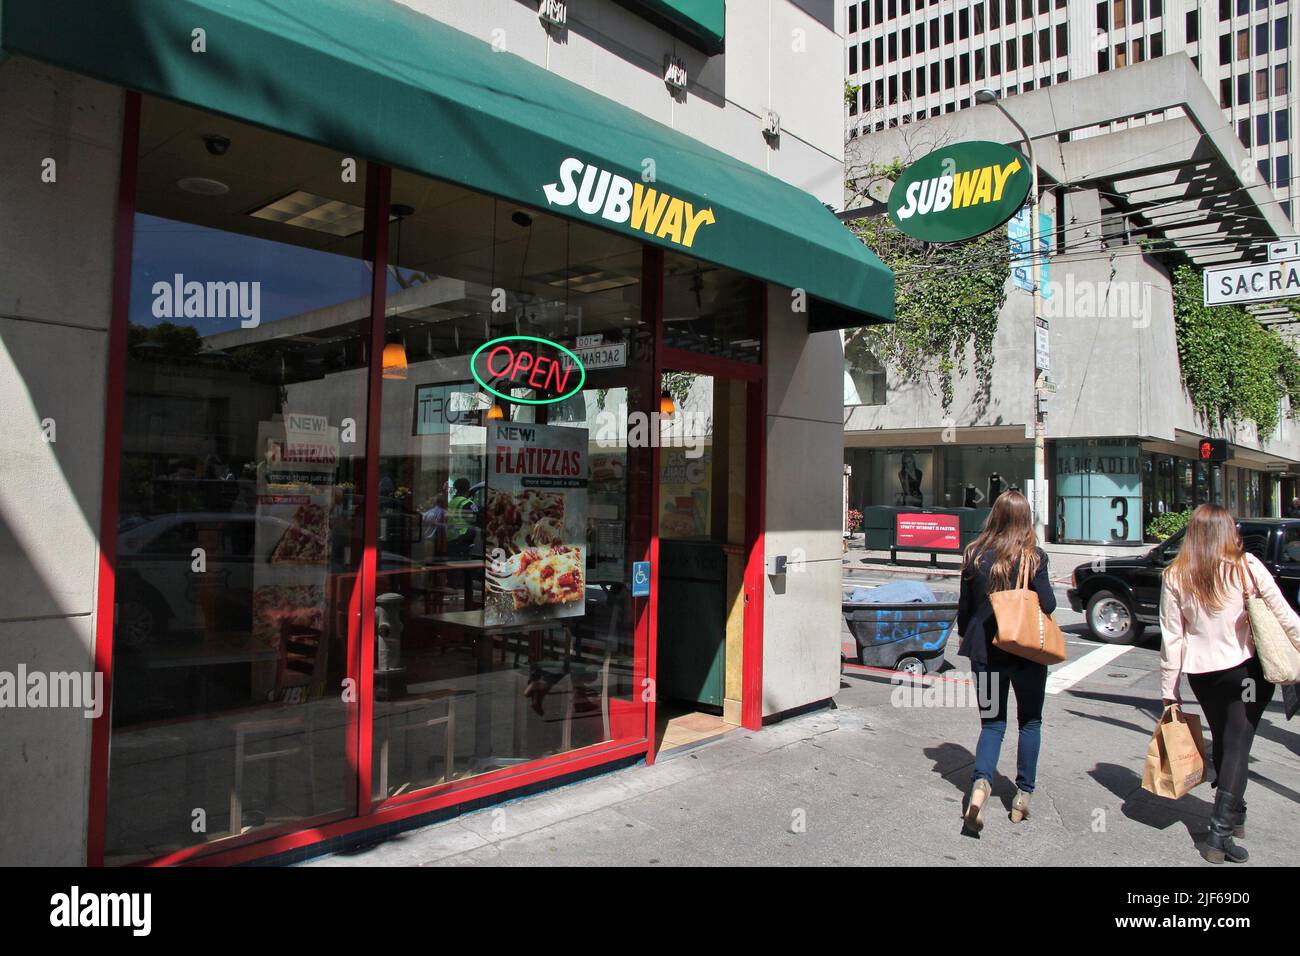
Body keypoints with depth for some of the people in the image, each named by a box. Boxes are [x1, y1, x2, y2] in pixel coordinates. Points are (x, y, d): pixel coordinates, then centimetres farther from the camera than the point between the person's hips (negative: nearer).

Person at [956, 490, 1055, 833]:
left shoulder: (975, 555, -5)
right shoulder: (1032, 557, -13)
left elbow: (965, 606, 2)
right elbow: (1048, 605, -11)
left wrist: (966, 638, 17)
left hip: (985, 651, 2)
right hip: (1026, 651, -2)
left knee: (992, 721, 11)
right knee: (1030, 722, 17)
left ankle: (980, 783, -12)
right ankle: (1023, 795, 21)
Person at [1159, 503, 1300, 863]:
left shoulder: (1174, 577, -5)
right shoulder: (1247, 567, -9)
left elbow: (1171, 637, -3)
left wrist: (1169, 690, 4)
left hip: (1201, 673, 2)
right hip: (1247, 669, -2)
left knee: (1223, 742, 20)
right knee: (1238, 745, 1)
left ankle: (1233, 815, 34)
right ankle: (1221, 832, -5)